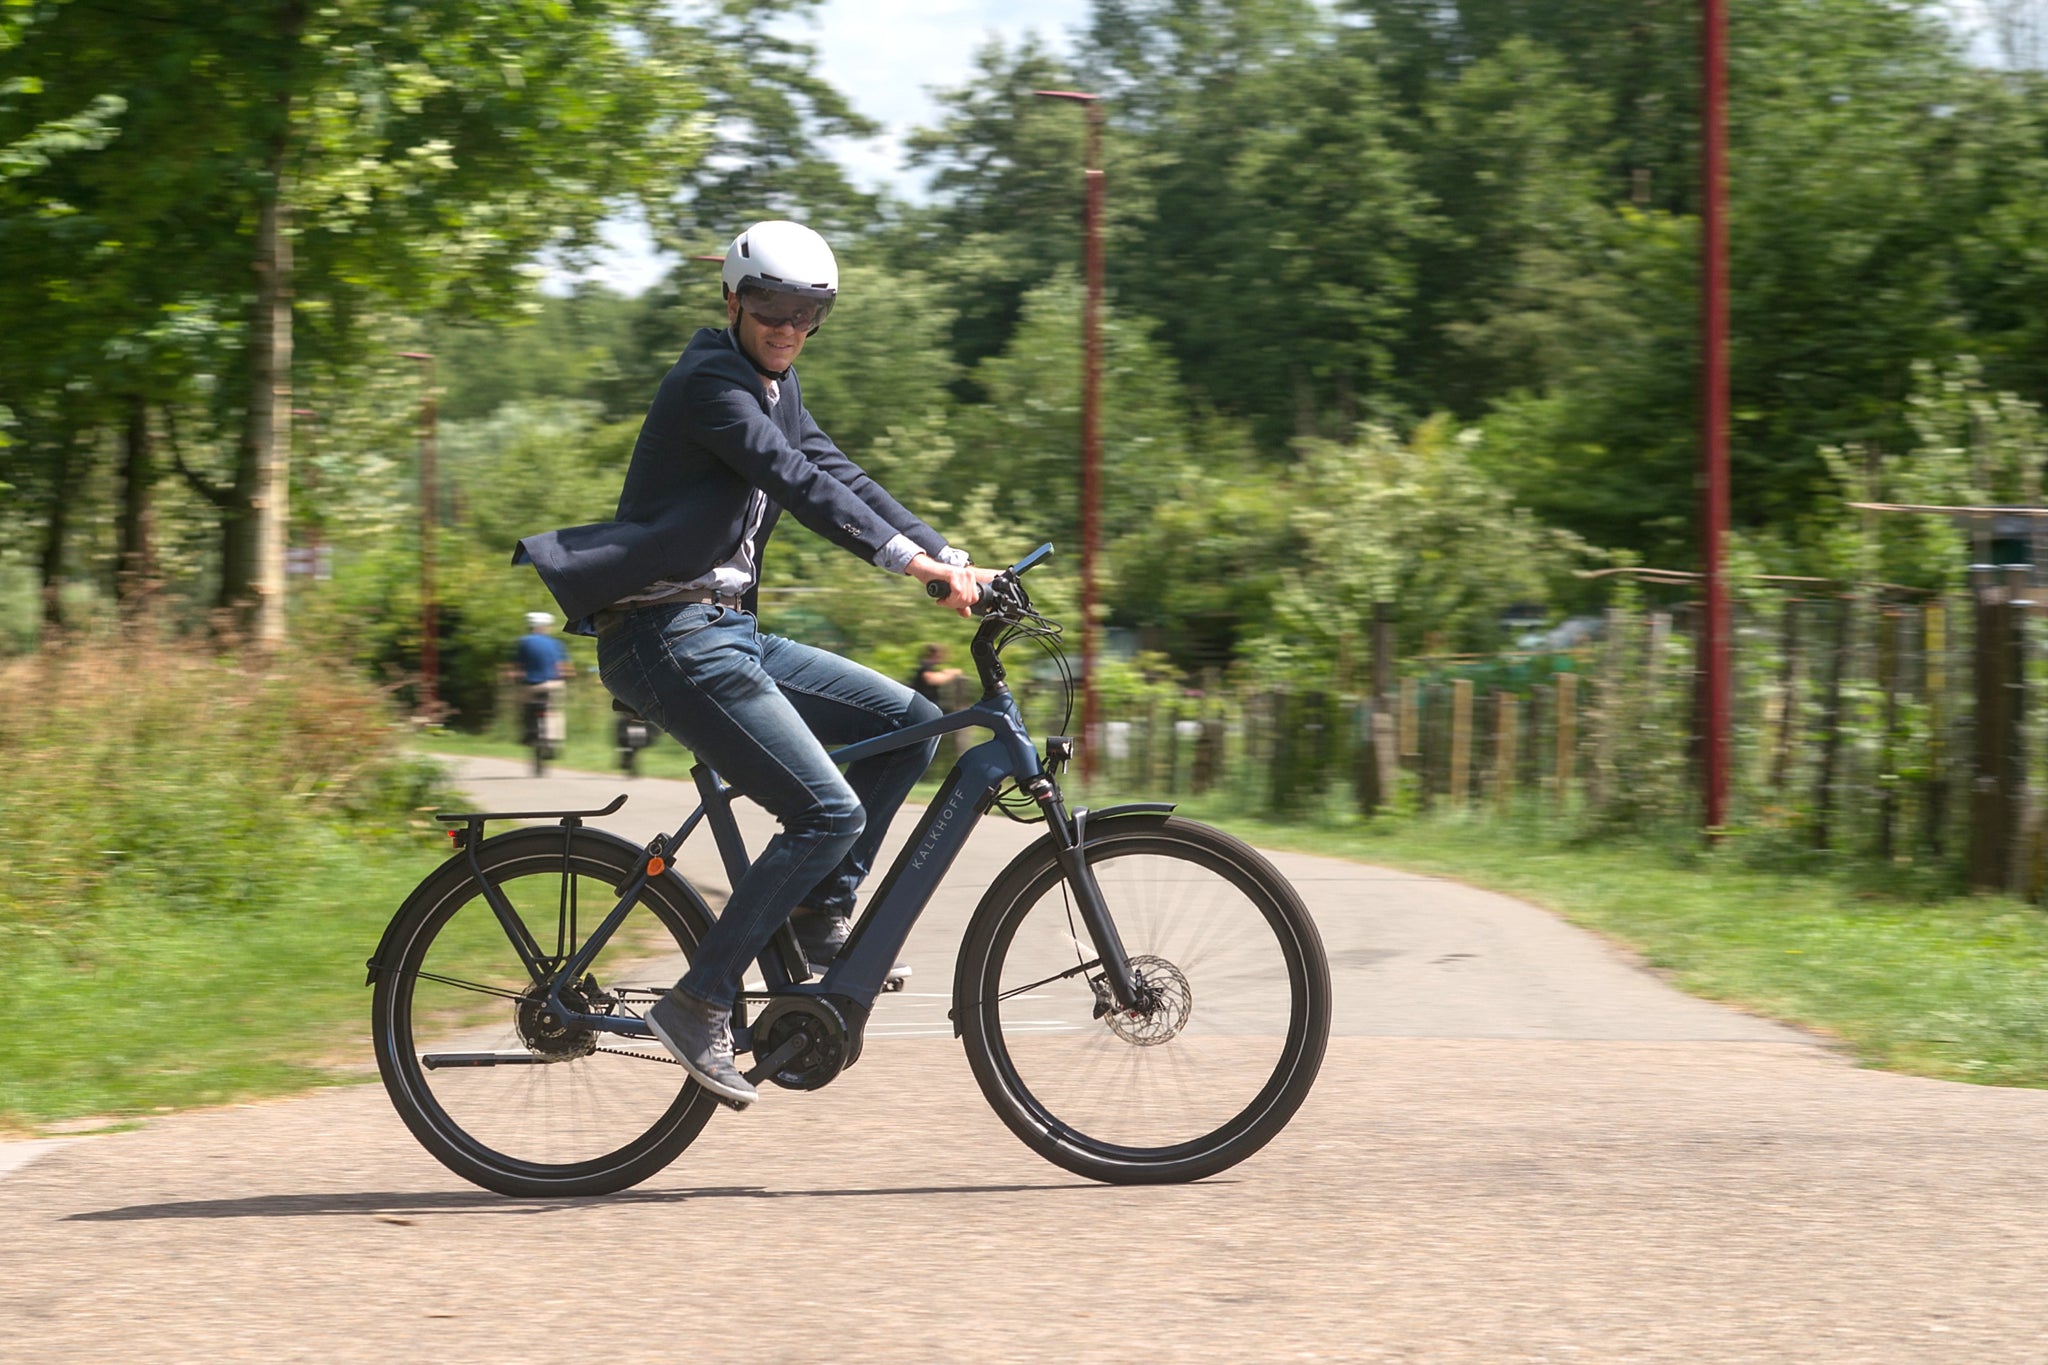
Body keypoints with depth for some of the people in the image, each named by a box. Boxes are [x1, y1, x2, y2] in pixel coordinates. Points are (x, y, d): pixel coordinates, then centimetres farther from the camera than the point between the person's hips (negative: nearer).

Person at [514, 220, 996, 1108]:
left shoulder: (775, 387, 18)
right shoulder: (708, 383, -12)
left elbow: (839, 475, 13)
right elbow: (796, 482, -24)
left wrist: (949, 557, 1)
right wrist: (905, 558, -32)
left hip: (726, 632, 10)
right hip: (671, 641, -10)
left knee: (908, 721, 3)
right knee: (827, 813, -16)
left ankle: (823, 916, 6)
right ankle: (699, 1006, -13)